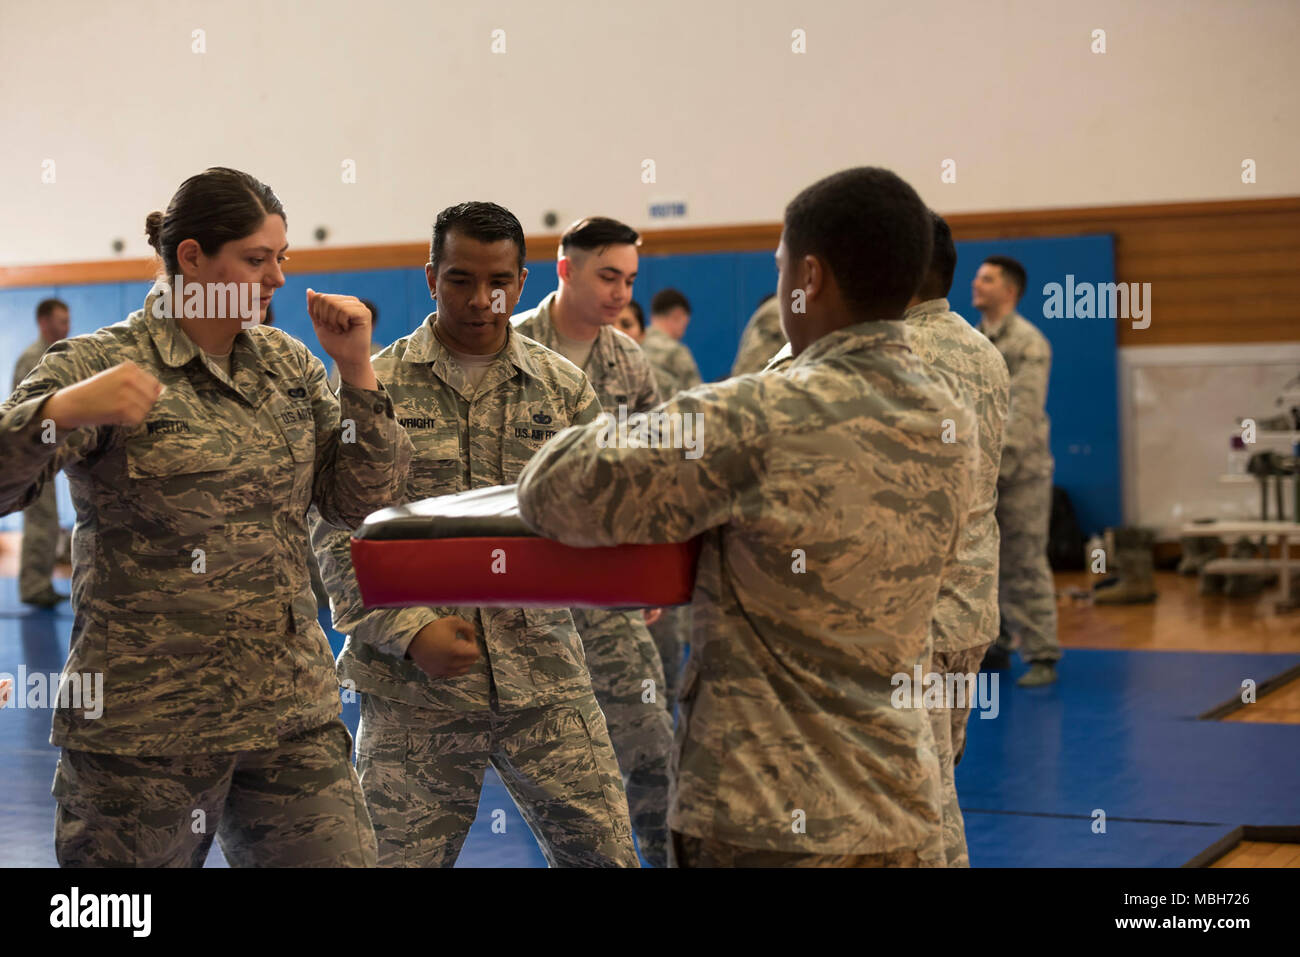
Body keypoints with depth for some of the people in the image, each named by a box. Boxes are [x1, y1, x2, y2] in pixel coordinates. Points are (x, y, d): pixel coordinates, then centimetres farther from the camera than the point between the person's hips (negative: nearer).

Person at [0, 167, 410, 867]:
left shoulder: (287, 364, 11)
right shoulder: (100, 364, -6)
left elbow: (360, 500, 8)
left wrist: (356, 371, -3)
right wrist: (63, 411, -34)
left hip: (292, 712, 5)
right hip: (147, 724, -4)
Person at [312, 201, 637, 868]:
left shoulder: (563, 389, 8)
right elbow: (336, 537, -2)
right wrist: (410, 629, -14)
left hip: (545, 677, 2)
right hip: (411, 686, -2)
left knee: (603, 853, 2)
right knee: (401, 856, 4)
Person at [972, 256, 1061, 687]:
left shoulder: (1028, 343, -8)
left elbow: (1025, 412, -16)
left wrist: (997, 464, -22)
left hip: (1019, 470, -7)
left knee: (1024, 566, -7)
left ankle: (1042, 657, -3)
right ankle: (993, 645, 24)